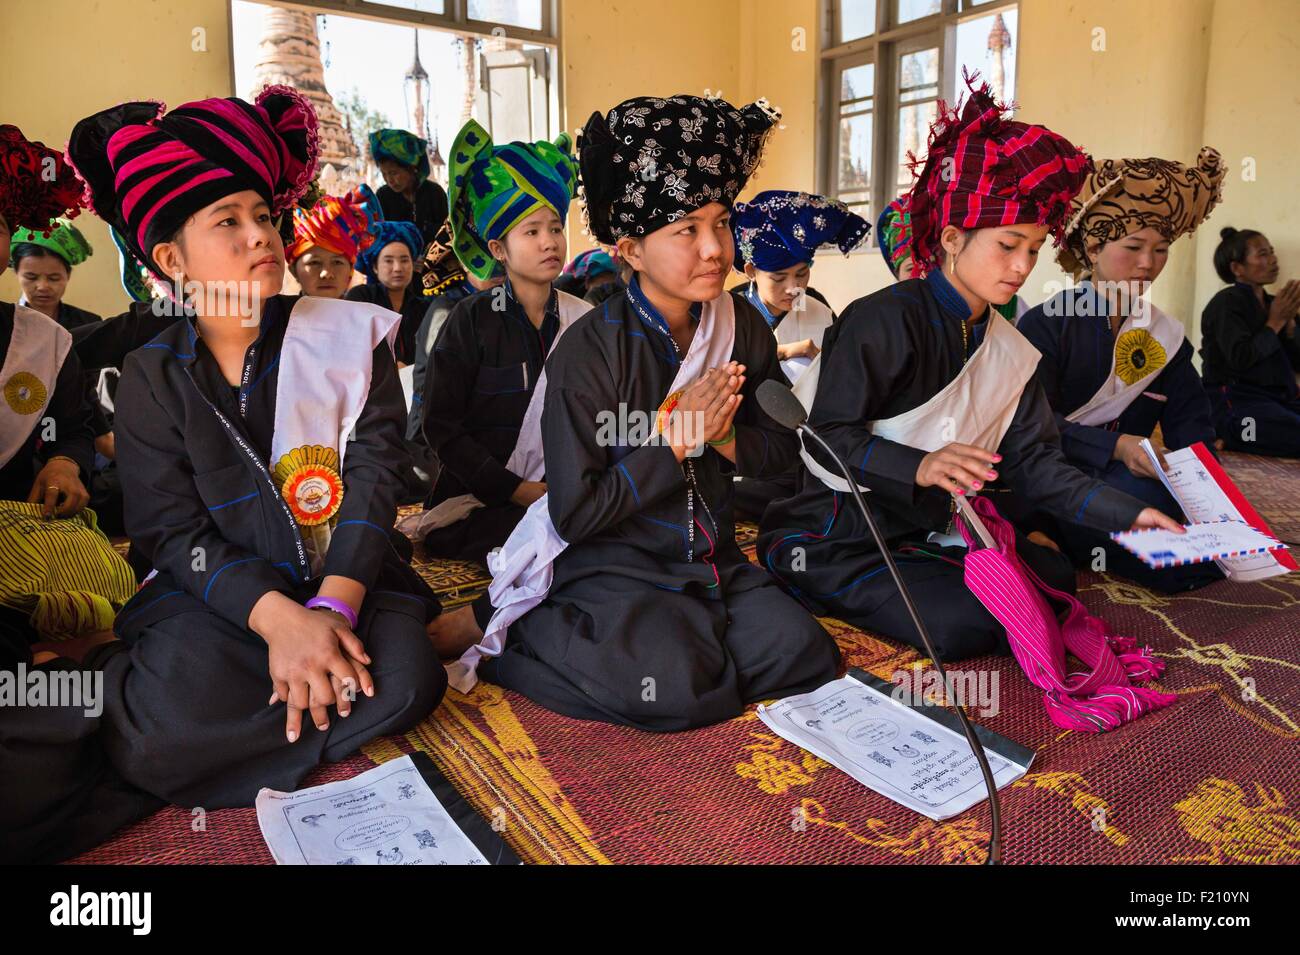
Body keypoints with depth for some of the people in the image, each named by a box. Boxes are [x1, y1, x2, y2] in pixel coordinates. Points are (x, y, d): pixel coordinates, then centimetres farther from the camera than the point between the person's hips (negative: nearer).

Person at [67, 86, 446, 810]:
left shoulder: (350, 336, 2)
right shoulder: (152, 378, 3)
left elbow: (373, 478, -6)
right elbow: (171, 530, -6)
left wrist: (333, 606, -22)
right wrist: (278, 617, -24)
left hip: (347, 578, 1)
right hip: (217, 589, 0)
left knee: (404, 683, -29)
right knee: (177, 714, -30)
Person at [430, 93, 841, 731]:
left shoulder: (743, 329, 1)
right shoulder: (590, 350, -16)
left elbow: (781, 449, 10)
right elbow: (575, 514, -18)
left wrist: (724, 437, -12)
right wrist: (675, 440, -19)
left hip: (710, 559, 7)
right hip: (609, 565, -6)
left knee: (805, 655, -13)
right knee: (684, 690, -27)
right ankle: (493, 630, -6)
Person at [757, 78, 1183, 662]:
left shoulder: (1010, 350, 10)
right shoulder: (882, 319, -15)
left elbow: (1031, 462, 7)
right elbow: (828, 435, -20)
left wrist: (1126, 514, -4)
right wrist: (918, 467, -35)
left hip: (931, 528, 8)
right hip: (837, 537, -8)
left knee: (1054, 581, -1)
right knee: (964, 624, -23)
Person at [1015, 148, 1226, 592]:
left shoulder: (1166, 336, 12)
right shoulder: (1044, 326, -6)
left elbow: (1193, 434, 6)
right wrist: (1117, 448, -28)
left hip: (1121, 481, 6)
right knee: (1149, 495, -33)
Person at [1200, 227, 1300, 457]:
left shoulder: (1272, 303, 18)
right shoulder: (1227, 302, -5)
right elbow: (1241, 359, -18)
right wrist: (1274, 323, -6)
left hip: (1280, 397, 9)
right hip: (1235, 400, -9)